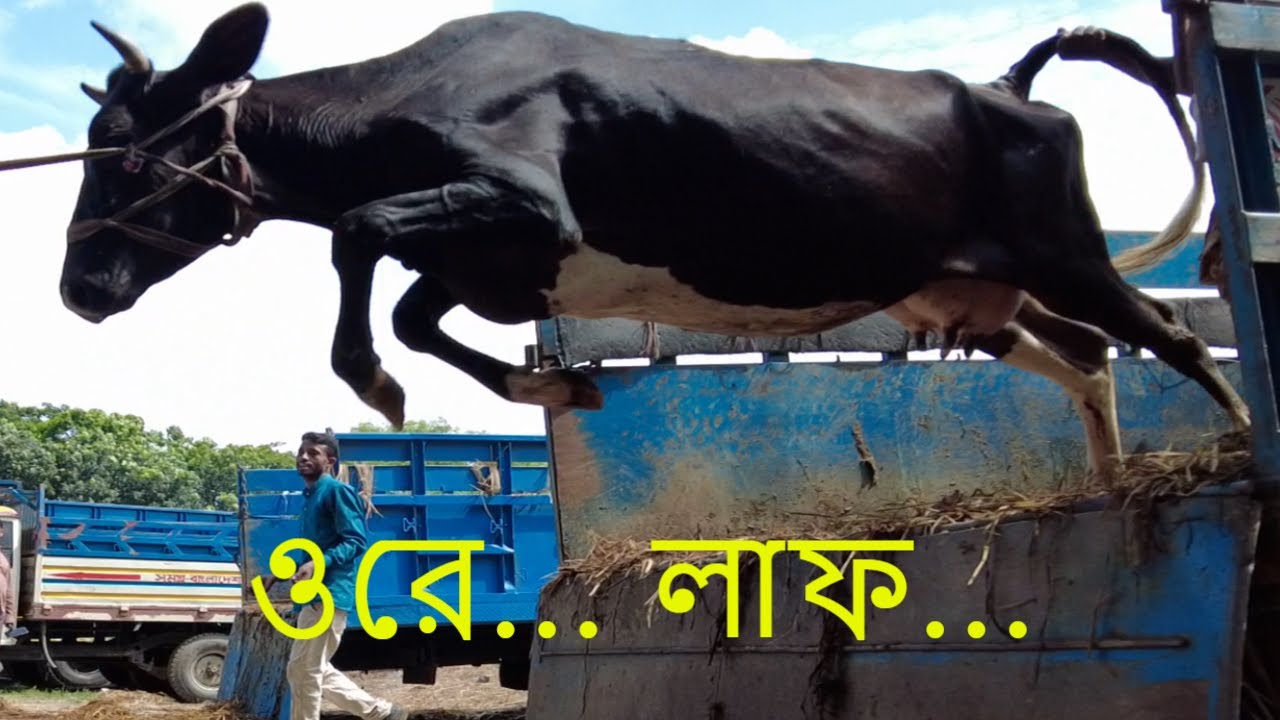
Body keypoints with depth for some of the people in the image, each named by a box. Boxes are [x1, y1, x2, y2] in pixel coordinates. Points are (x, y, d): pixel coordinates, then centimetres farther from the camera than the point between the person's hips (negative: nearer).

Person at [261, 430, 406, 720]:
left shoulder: (338, 491, -7)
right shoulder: (310, 496, 21)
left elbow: (355, 541, -16)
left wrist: (319, 564, -30)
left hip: (329, 594, -10)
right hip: (313, 594, 10)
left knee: (302, 670, -8)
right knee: (316, 671, 13)